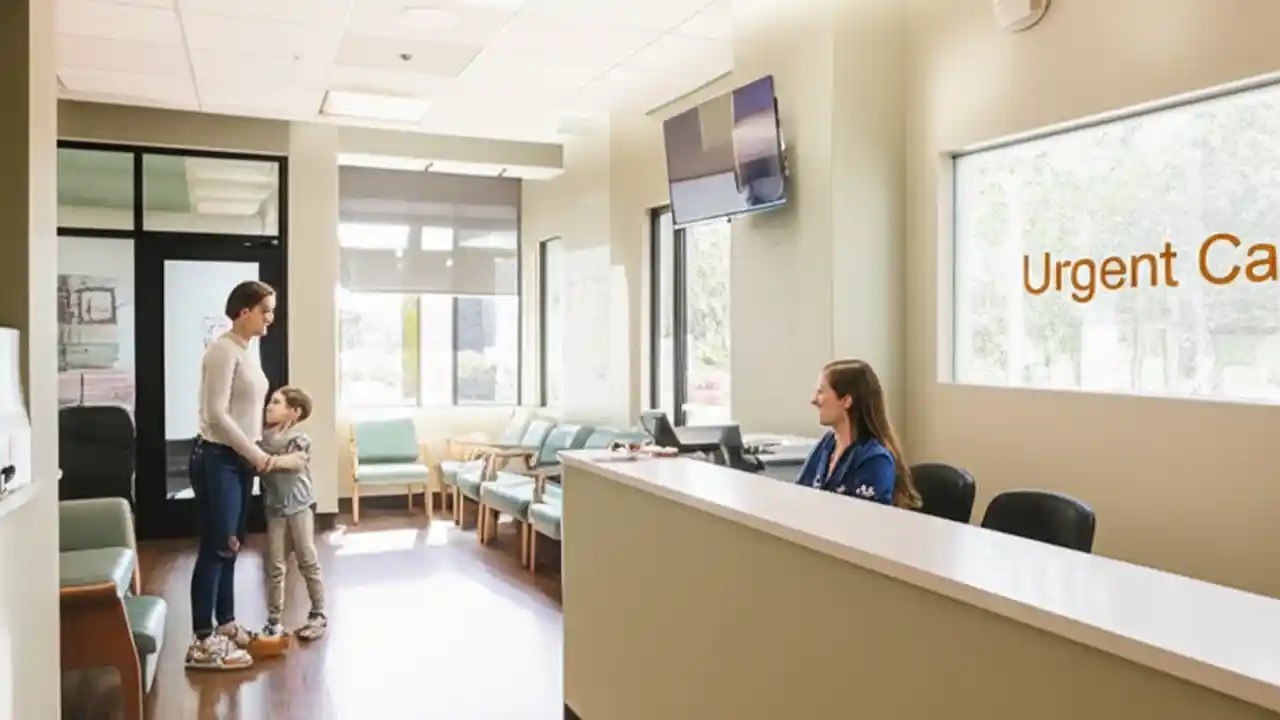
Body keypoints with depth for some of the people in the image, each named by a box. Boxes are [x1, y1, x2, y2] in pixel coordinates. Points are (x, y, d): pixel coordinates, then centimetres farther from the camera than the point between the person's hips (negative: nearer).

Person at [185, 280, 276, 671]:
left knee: (230, 546, 15)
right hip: (217, 460, -9)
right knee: (215, 548, -5)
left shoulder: (247, 350, 13)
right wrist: (255, 453, -17)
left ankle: (226, 625, 26)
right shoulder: (223, 350, -16)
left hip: (239, 460, 9)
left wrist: (255, 453, 11)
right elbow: (216, 414, -21)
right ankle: (202, 643, 3)